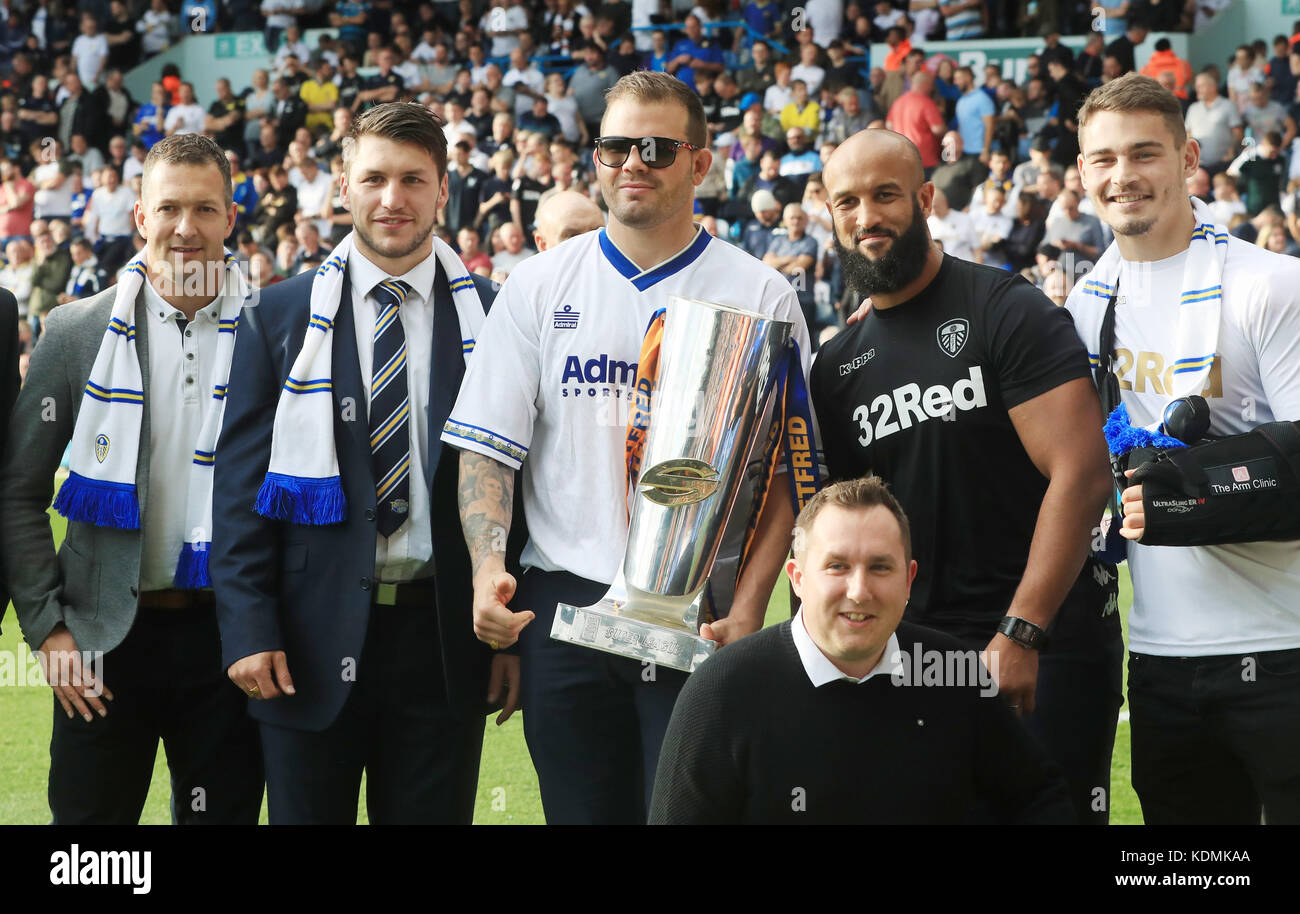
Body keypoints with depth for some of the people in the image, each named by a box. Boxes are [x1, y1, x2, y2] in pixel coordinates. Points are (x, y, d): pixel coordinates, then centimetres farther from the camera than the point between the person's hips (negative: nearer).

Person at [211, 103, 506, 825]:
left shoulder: (491, 318, 4)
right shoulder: (281, 317, 4)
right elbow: (241, 486, 1)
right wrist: (248, 630, -7)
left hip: (444, 637, 0)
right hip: (314, 638, 0)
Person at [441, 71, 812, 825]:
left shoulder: (761, 297, 3)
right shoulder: (538, 287, 9)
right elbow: (487, 448, 7)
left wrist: (747, 610, -12)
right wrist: (487, 566, -10)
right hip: (562, 609, 2)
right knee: (580, 810, 7)